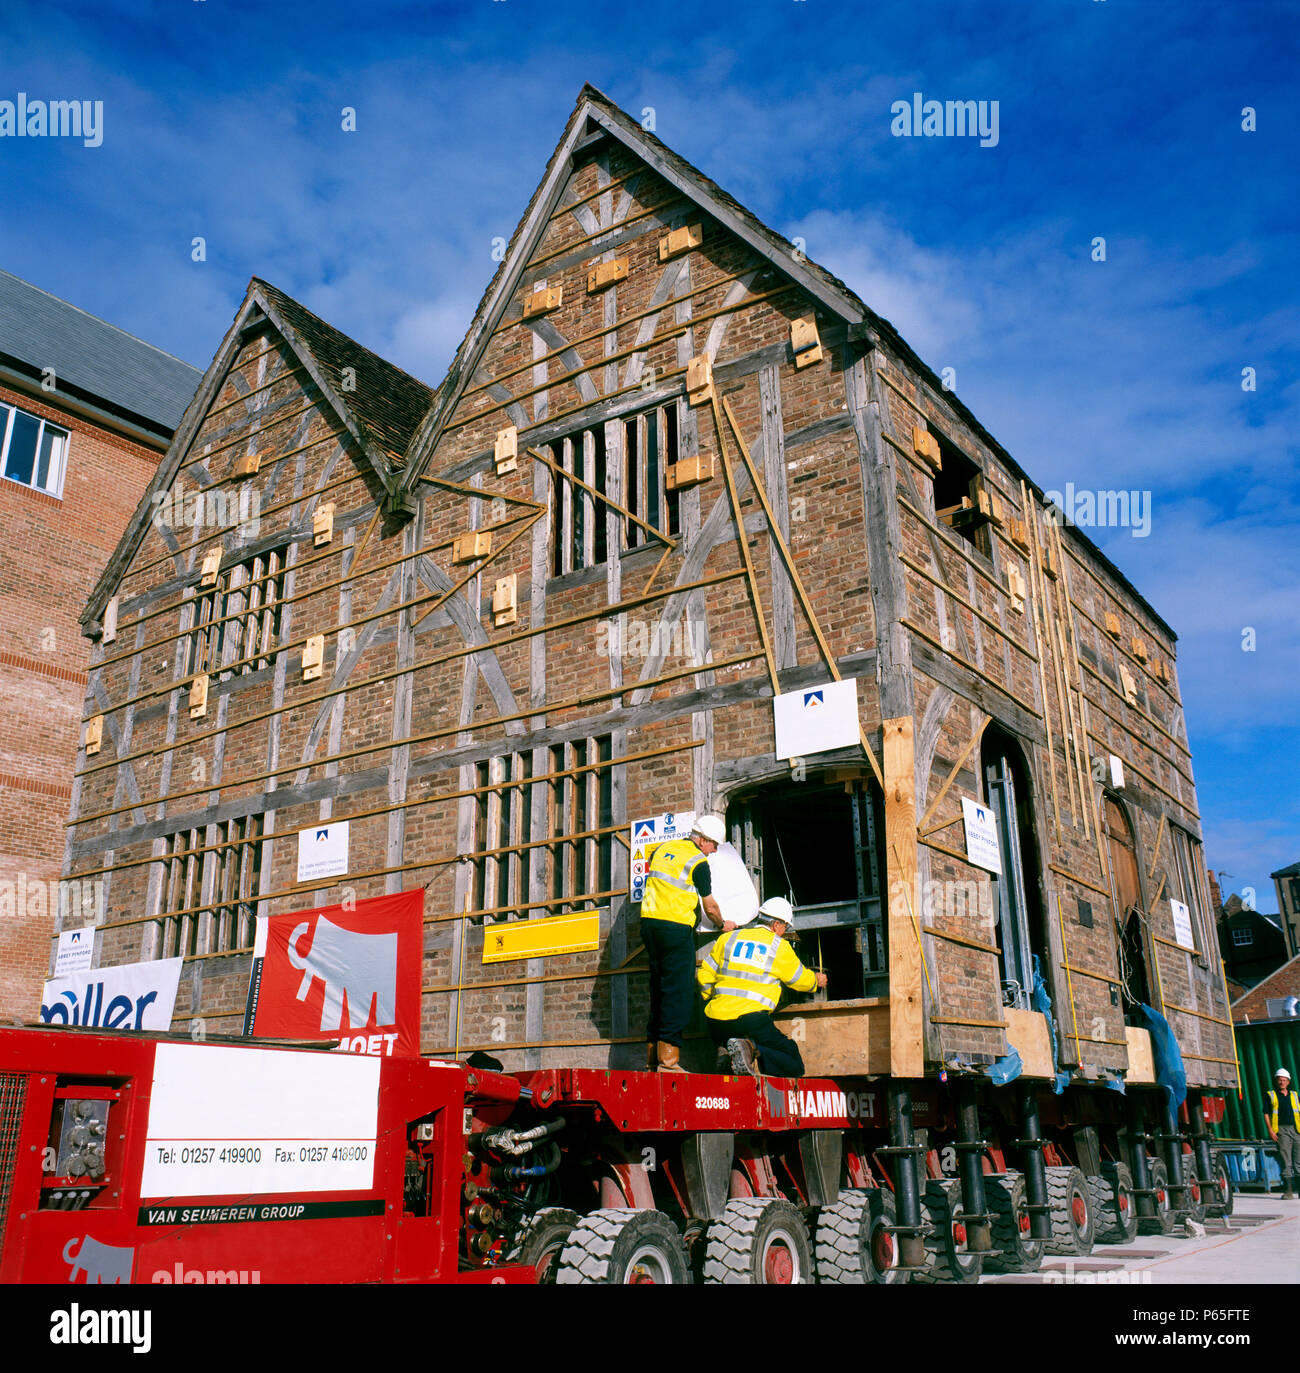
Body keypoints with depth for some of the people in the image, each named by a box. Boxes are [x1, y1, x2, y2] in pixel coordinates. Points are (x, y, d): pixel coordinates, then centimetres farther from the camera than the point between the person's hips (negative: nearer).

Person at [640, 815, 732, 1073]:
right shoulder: (698, 861, -6)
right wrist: (723, 925, 17)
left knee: (659, 989, 13)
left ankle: (652, 1056, 13)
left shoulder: (663, 848, 14)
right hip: (676, 928, -8)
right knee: (678, 992, -5)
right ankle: (668, 1058, -11)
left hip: (649, 922, 8)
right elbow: (710, 907, -1)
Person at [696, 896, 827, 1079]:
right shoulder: (780, 947, 7)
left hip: (716, 1021, 4)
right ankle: (752, 1049, -23)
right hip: (751, 1019, -4)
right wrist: (817, 980, 42)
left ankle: (726, 1055, -7)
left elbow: (705, 974, 16)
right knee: (795, 1067, 4)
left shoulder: (727, 938, 15)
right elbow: (801, 980, 20)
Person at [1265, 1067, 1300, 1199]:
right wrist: (1270, 1130, -6)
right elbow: (1266, 1114, 4)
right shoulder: (1271, 1095, 9)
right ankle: (1288, 1191, -4)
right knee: (1286, 1162, -6)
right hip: (1281, 1130, -3)